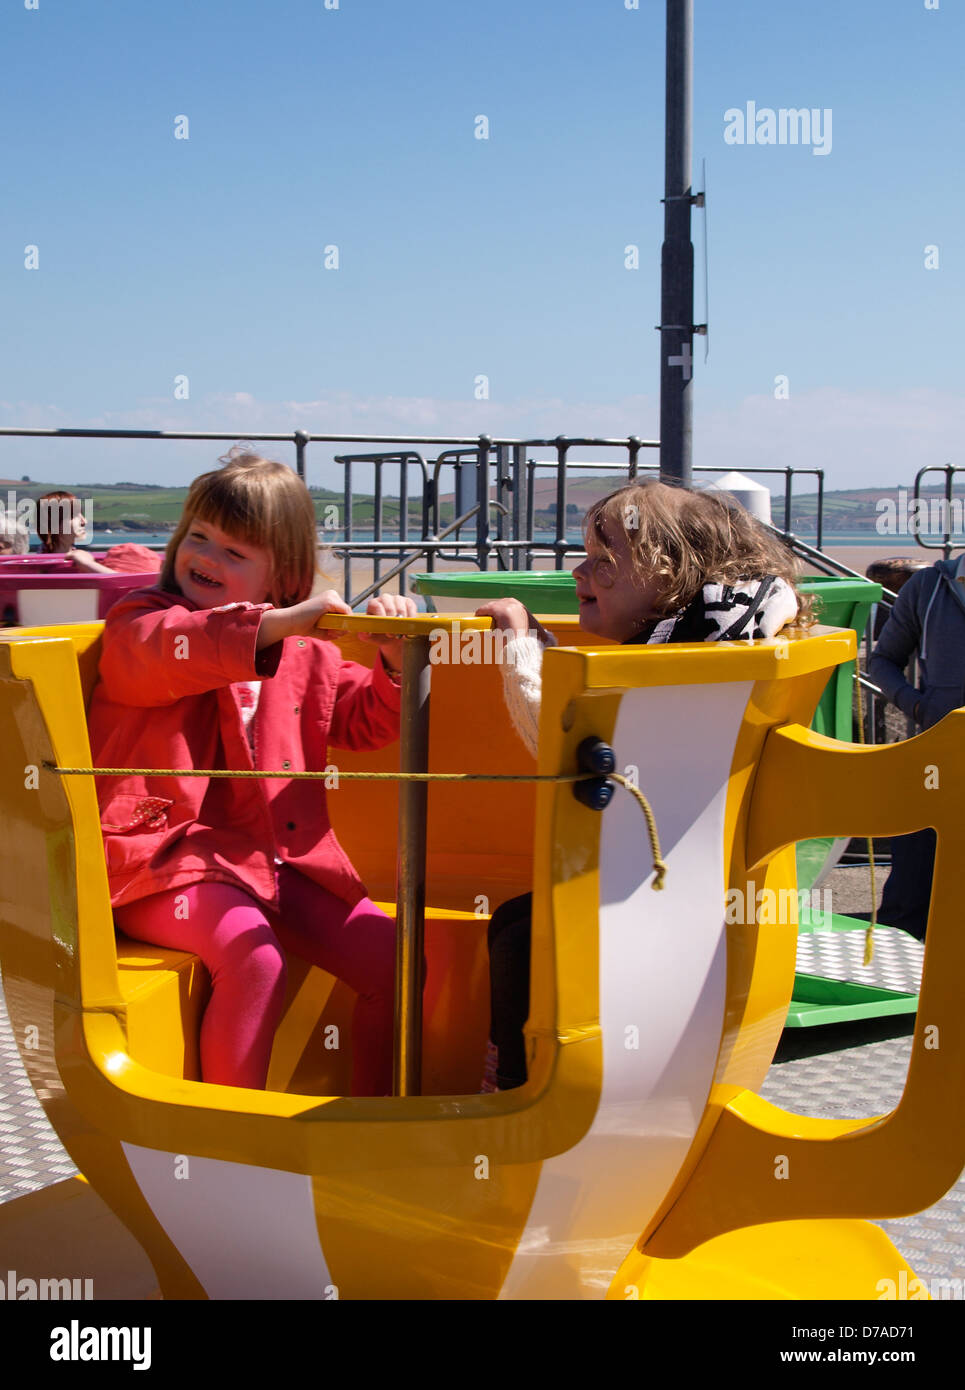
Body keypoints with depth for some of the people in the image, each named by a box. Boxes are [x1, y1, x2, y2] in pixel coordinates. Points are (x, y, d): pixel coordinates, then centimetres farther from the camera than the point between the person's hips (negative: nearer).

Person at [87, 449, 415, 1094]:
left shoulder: (306, 651, 15)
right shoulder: (141, 619, -1)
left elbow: (363, 723, 20)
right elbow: (166, 650, -25)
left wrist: (396, 664, -1)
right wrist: (278, 623, -32)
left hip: (280, 859, 6)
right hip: (169, 858, -6)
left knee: (393, 961, -3)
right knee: (254, 959, -32)